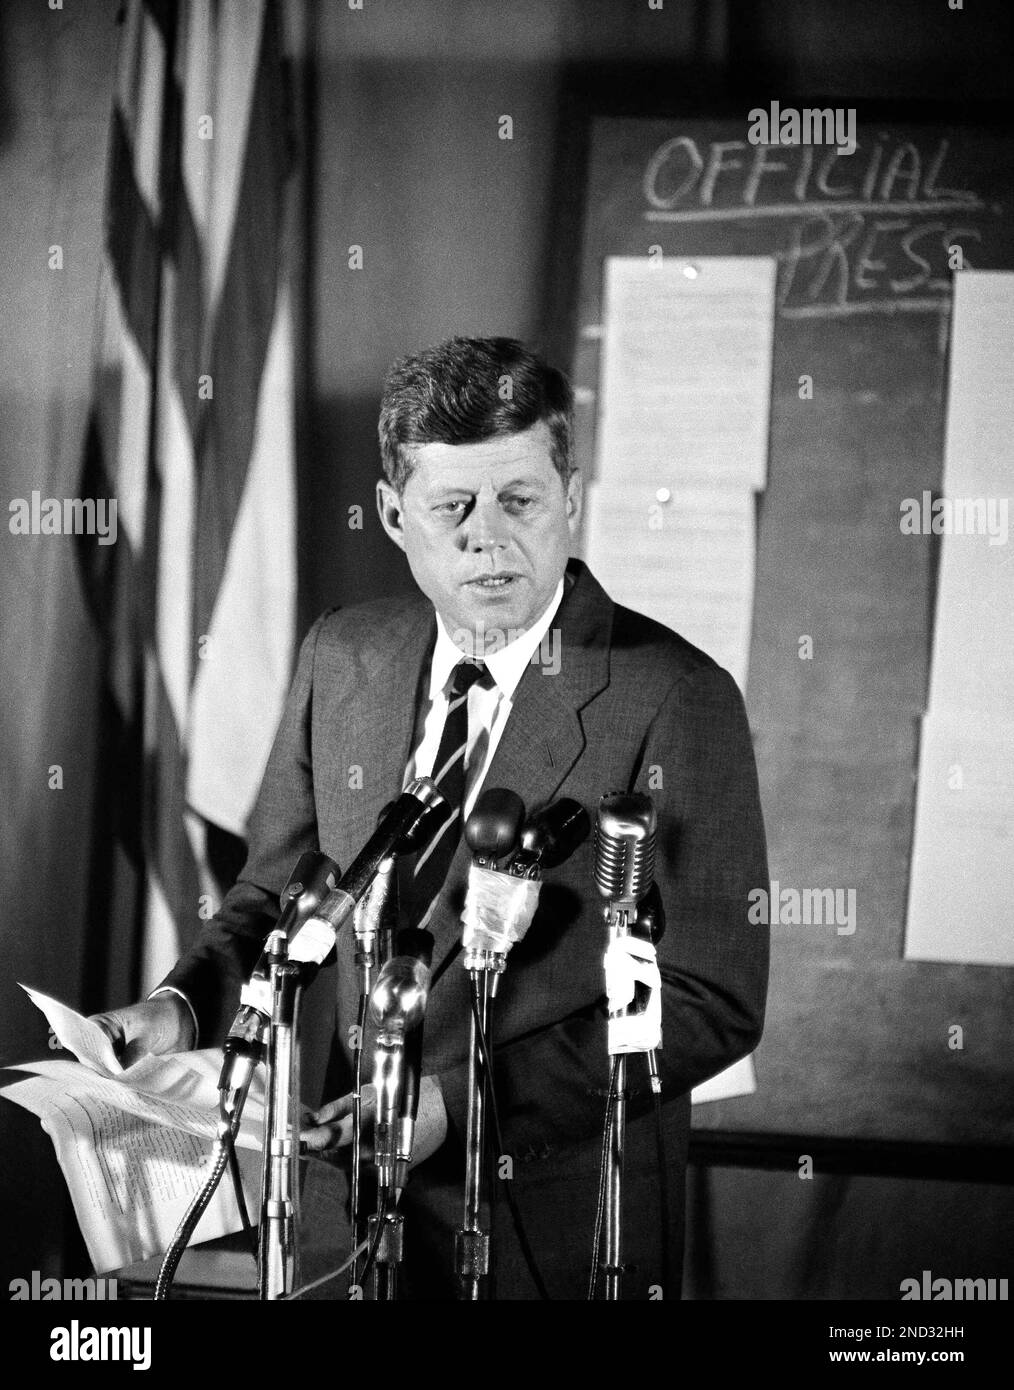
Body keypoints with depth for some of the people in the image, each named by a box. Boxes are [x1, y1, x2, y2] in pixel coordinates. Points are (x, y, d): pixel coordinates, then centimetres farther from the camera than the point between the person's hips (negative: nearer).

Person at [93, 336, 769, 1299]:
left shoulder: (674, 699, -17)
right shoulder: (343, 657, 1)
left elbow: (711, 1006, -17)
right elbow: (278, 887, 12)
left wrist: (461, 1103, -23)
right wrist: (188, 1005, -8)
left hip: (563, 1220, -5)